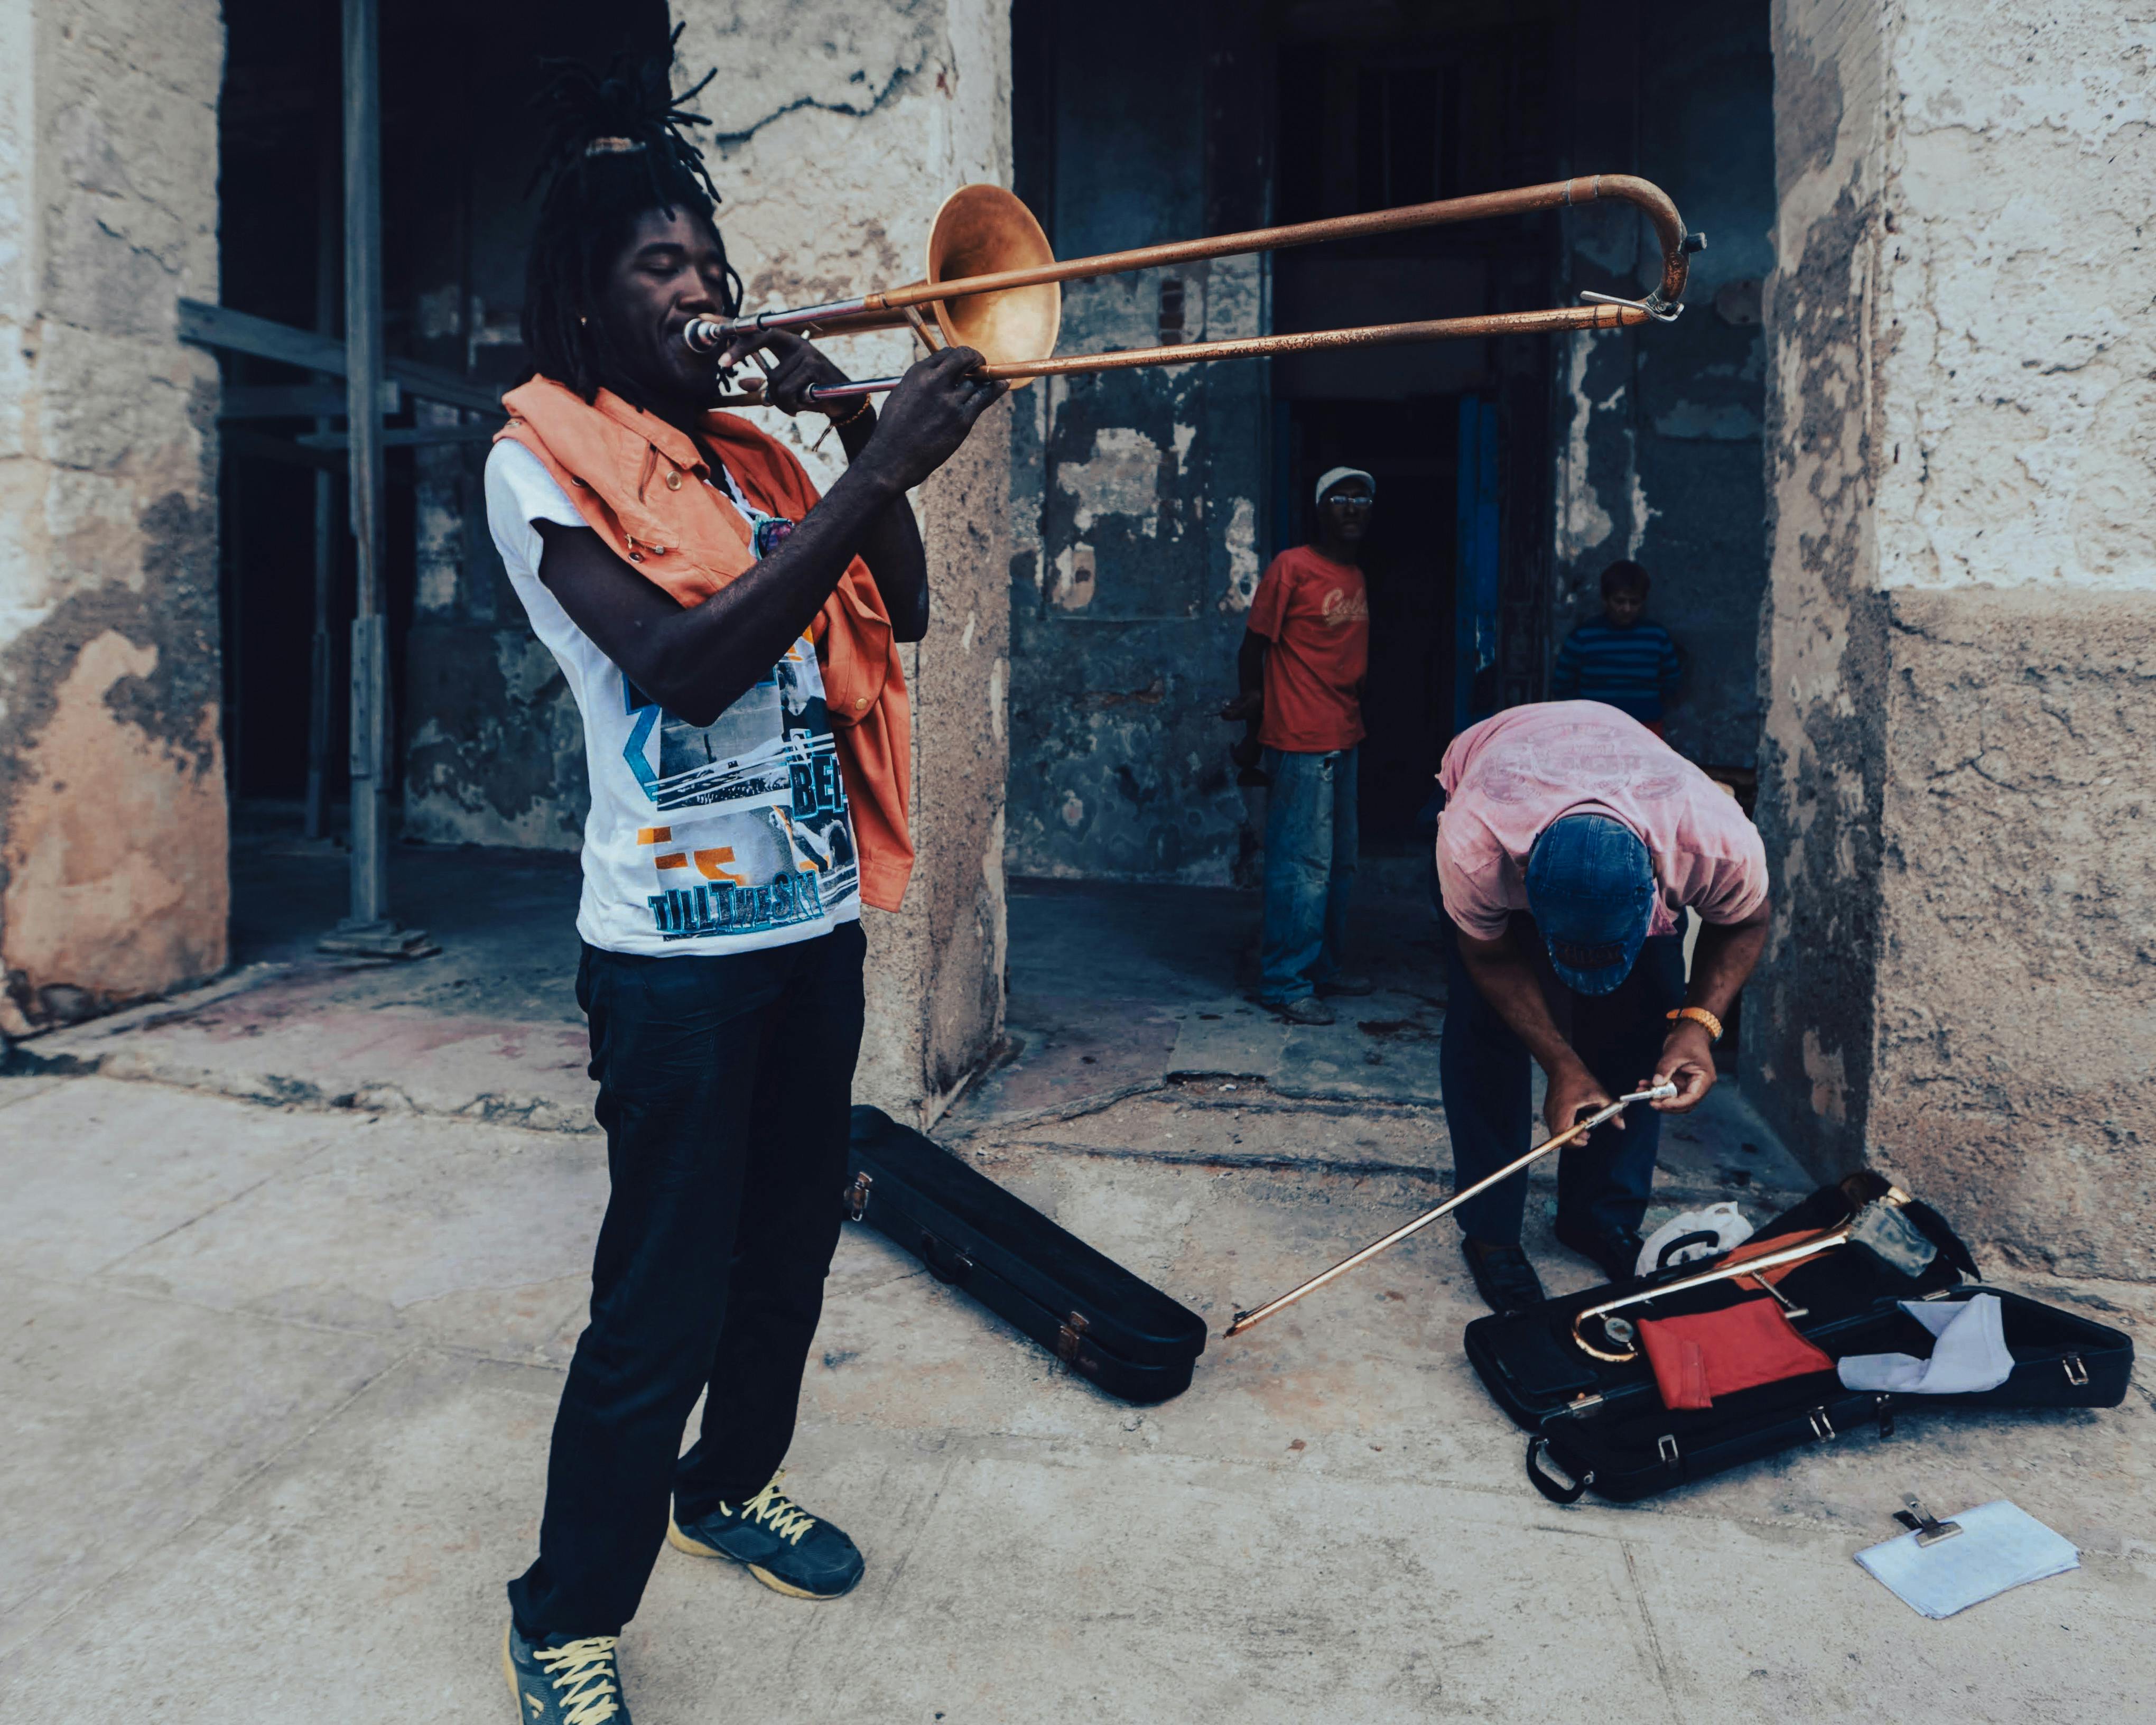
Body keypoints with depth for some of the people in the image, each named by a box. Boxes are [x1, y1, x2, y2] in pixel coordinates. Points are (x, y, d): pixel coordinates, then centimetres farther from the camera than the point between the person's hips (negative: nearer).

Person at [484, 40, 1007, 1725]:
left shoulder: (758, 462, 14)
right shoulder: (542, 462, -7)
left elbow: (900, 614, 8)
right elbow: (681, 669, -23)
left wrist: (854, 423, -2)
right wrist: (875, 473, -25)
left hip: (817, 919, 7)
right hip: (677, 942, -7)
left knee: (789, 1250, 18)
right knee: (661, 1307, -2)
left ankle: (737, 1480, 42)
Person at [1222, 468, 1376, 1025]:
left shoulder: (1359, 577, 14)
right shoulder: (1291, 568, -9)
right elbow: (1254, 644, -6)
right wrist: (1250, 699, -4)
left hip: (1343, 741, 8)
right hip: (1300, 743, -8)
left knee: (1340, 864, 14)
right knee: (1304, 865, -7)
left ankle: (1324, 967, 27)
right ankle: (1286, 983, 1)